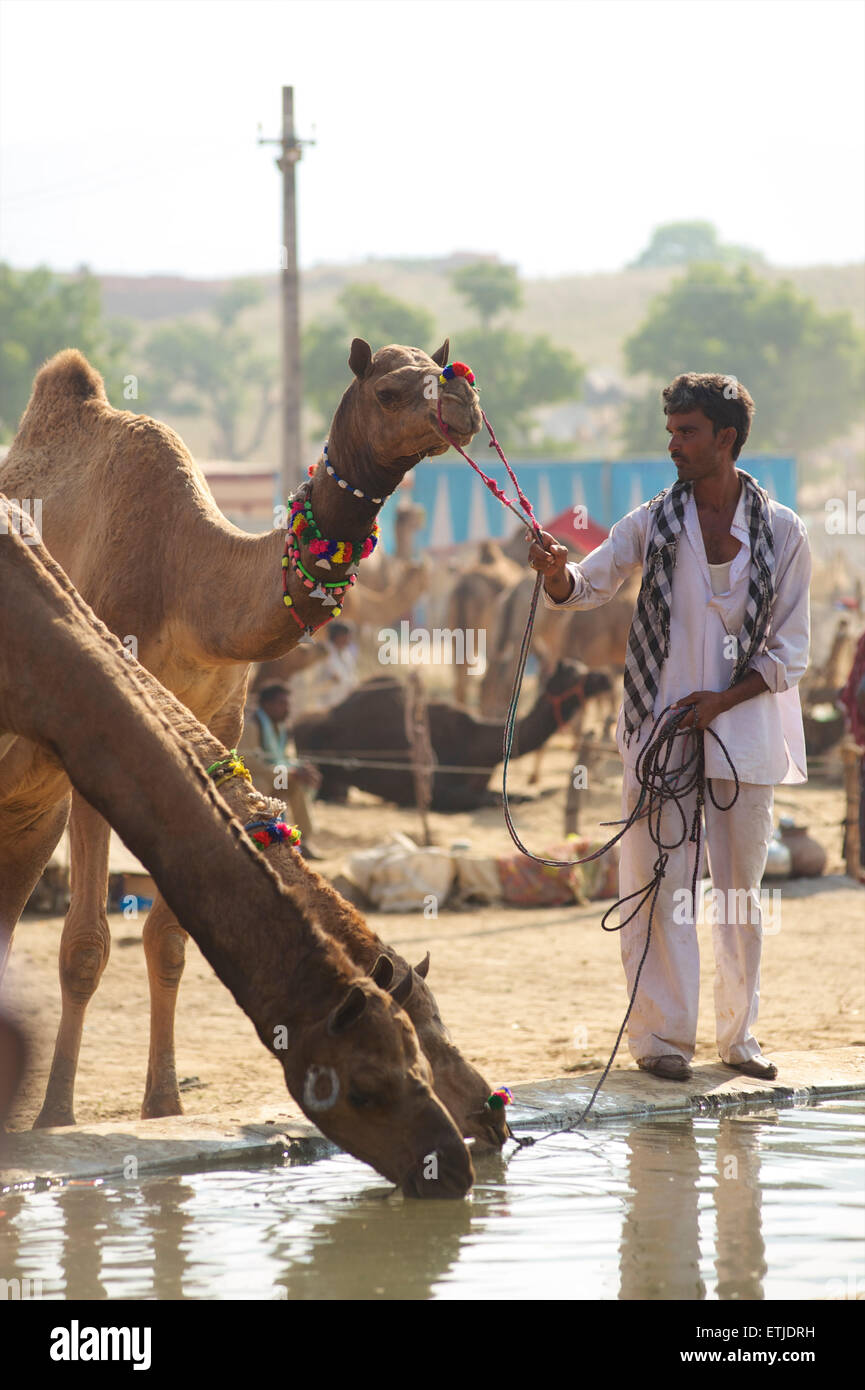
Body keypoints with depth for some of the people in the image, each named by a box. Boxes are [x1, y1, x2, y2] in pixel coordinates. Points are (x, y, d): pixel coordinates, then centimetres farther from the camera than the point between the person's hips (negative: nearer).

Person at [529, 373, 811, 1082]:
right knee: (660, 883, -3)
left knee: (742, 888, 8)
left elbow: (790, 651, 2)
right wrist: (557, 570, -21)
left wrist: (724, 699, -11)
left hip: (743, 729, 0)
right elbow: (587, 586, 3)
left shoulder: (783, 532, 1)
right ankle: (663, 1035, 3)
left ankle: (739, 1034, 18)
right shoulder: (654, 523, 2)